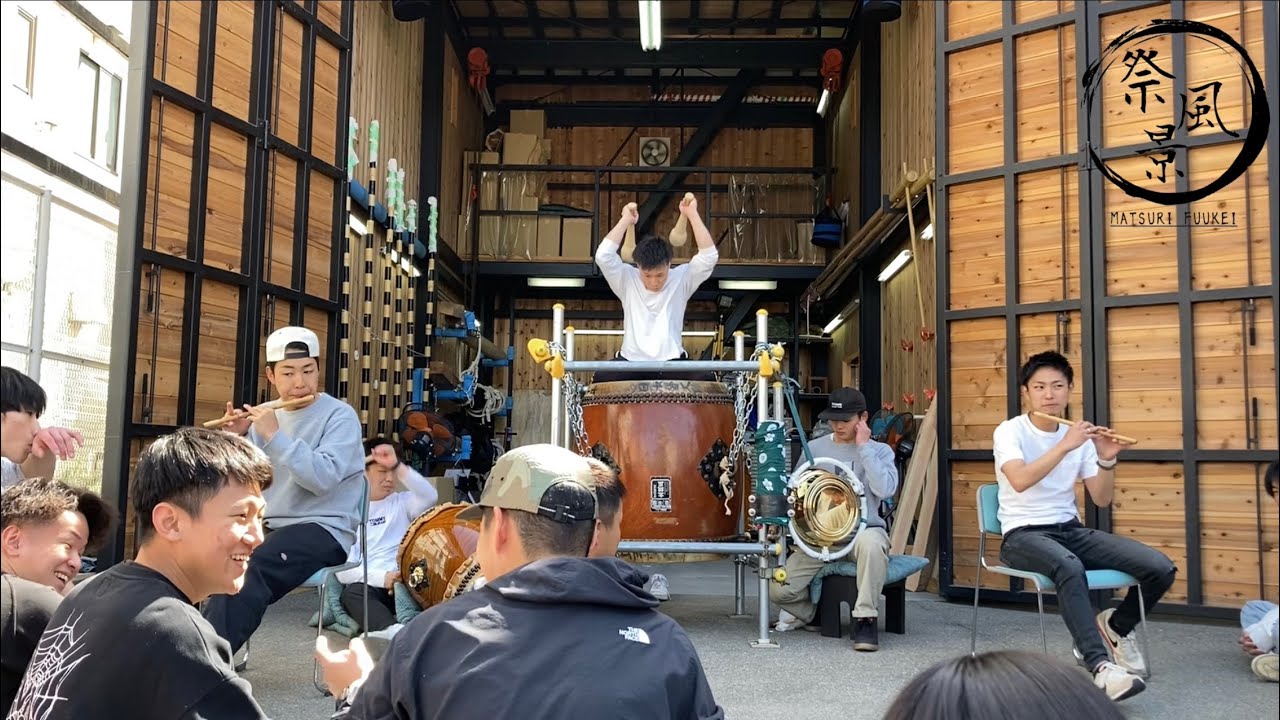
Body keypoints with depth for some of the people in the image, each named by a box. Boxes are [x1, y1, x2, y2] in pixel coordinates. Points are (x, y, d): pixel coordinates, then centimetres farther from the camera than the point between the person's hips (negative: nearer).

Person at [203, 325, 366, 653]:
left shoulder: (340, 415, -4)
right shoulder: (265, 416, 13)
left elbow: (322, 478, -20)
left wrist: (274, 436, -19)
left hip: (324, 528, -6)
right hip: (268, 526, 6)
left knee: (248, 572, -31)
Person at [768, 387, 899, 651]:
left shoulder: (880, 451, 1)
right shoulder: (815, 448, 7)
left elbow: (885, 490, -19)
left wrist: (864, 446, -15)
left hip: (862, 530, -2)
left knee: (872, 542, -41)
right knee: (778, 589, -15)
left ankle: (865, 619, -22)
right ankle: (806, 611, 21)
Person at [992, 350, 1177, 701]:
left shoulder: (1078, 437, 9)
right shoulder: (1010, 431, -7)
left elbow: (1102, 500, 8)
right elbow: (1019, 480, -27)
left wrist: (1107, 460, -8)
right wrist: (1065, 446, -29)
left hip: (1070, 529, 6)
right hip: (1023, 535, -6)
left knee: (1161, 568, -13)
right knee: (1070, 567, -41)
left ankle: (1116, 626, 13)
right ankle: (1100, 666, -37)